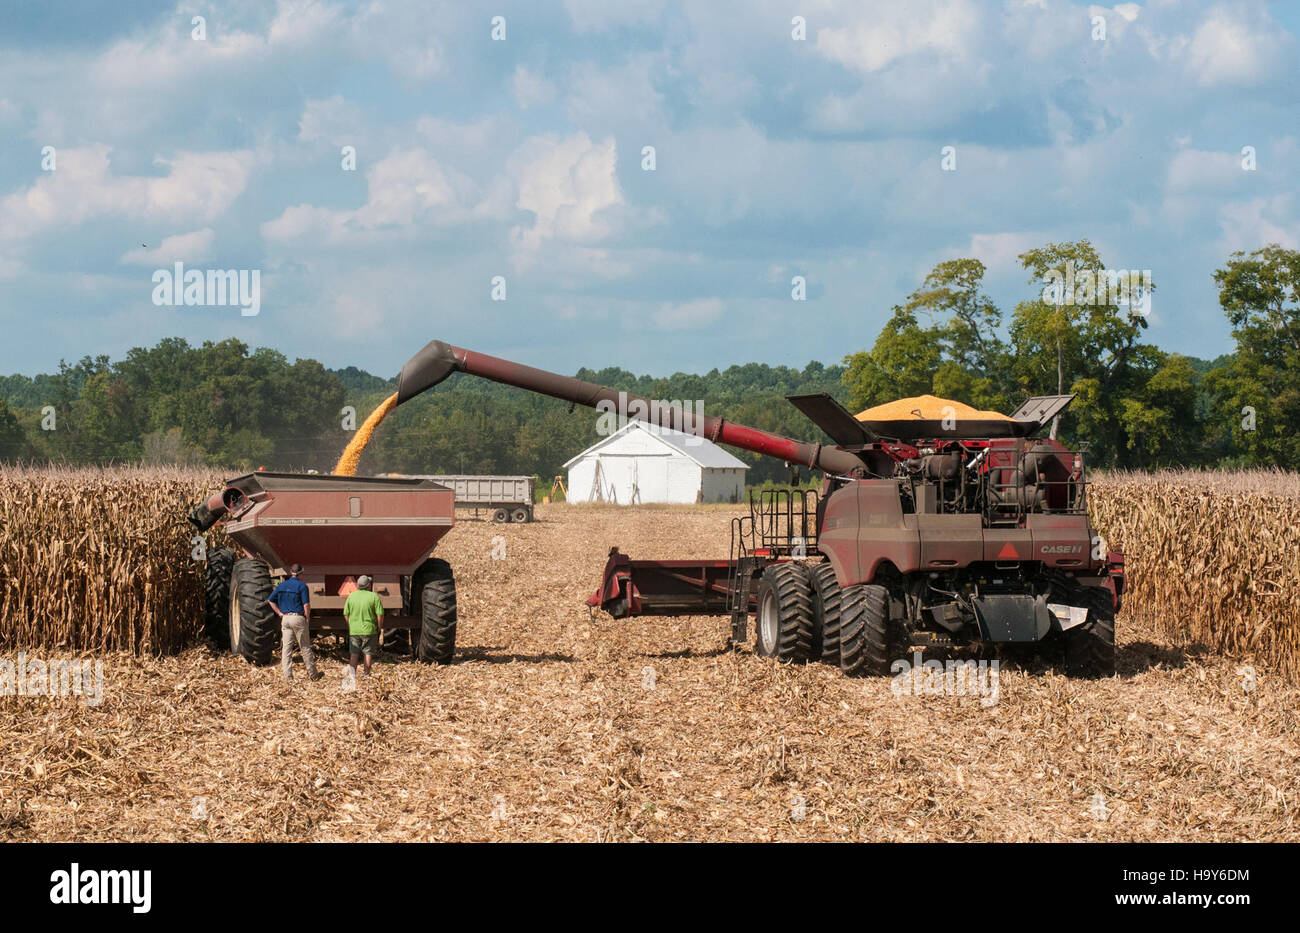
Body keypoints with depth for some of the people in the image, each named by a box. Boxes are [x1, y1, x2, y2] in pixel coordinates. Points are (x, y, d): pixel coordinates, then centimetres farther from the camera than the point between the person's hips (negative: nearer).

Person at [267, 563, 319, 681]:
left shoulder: (282, 585, 8)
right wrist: (308, 619, -4)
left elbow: (270, 600, 11)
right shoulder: (301, 586, -9)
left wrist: (279, 613, 11)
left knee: (286, 647, 5)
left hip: (285, 618, 4)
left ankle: (287, 675, 1)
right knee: (305, 647, 4)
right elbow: (306, 605, -15)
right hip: (298, 618, -4)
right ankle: (313, 674, 11)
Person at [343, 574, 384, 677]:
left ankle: (353, 675, 3)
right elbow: (380, 614, -10)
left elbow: (346, 614, 5)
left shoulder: (351, 596, 1)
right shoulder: (374, 596, -9)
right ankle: (367, 675, 10)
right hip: (369, 630, -2)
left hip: (354, 630, 2)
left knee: (354, 654, 10)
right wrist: (380, 628, 3)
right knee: (368, 653, 8)